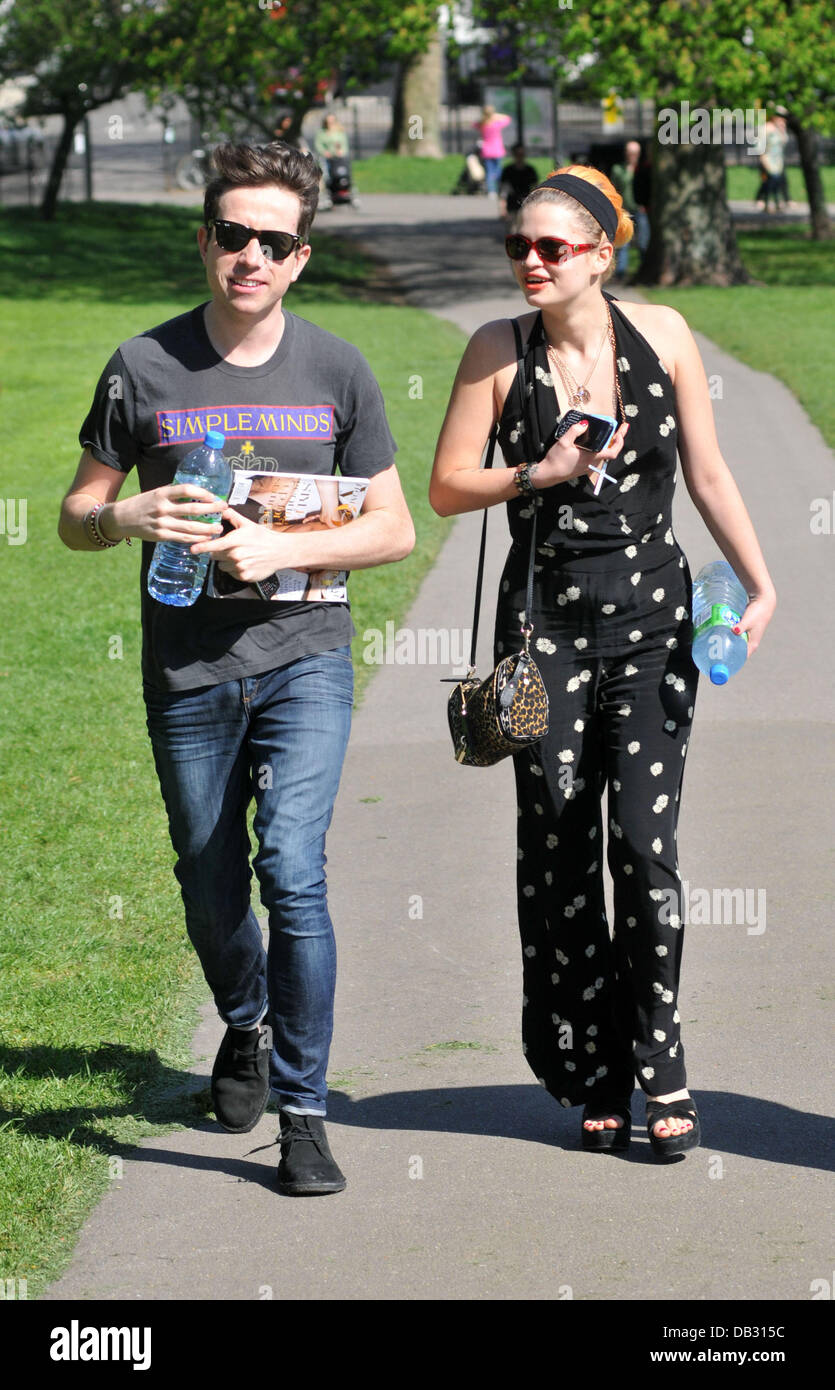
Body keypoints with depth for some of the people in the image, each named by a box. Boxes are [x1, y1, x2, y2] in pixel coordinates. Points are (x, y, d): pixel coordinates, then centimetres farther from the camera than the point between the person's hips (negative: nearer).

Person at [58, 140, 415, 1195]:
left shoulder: (335, 371, 1)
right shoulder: (144, 368, 1)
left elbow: (393, 529, 4)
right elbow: (75, 518, 7)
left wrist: (281, 549, -12)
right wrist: (133, 519, -16)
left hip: (303, 653, -1)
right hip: (186, 668, 2)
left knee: (292, 870, -16)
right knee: (210, 891, 12)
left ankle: (303, 1116, -7)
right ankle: (245, 1028, 44)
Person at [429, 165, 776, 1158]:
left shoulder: (662, 335, -1)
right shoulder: (498, 352, -2)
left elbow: (707, 476, 6)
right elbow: (446, 488, 1)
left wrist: (760, 585, 0)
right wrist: (537, 476, -14)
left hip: (652, 613, 0)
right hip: (547, 618, 0)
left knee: (644, 844, -8)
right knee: (558, 849, 2)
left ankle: (659, 1072, 4)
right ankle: (593, 1081, 14)